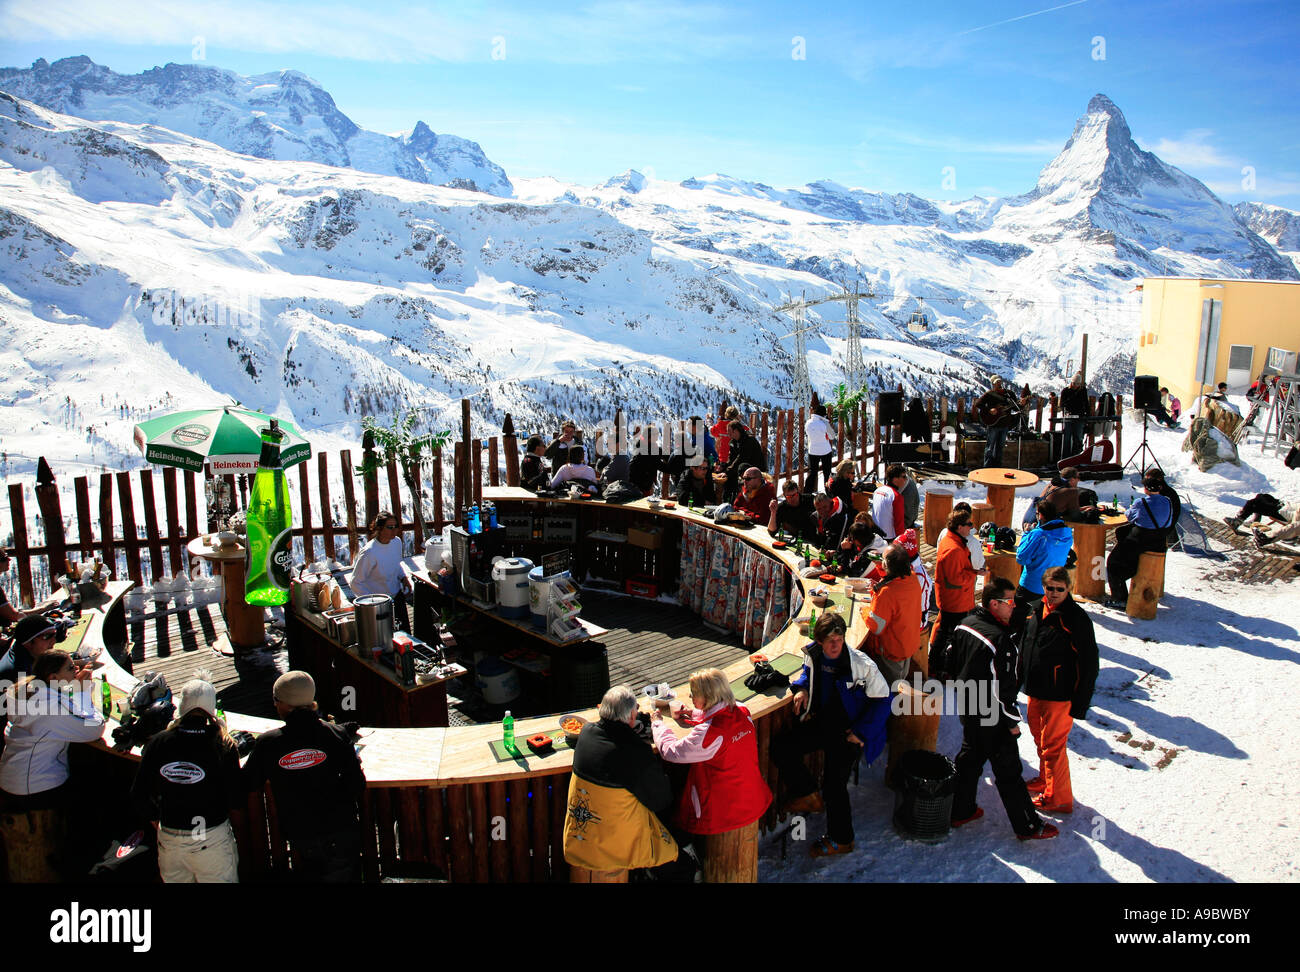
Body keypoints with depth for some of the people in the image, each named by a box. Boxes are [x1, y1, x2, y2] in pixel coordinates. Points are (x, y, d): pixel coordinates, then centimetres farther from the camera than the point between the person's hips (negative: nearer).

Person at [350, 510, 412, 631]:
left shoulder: (397, 542, -5)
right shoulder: (369, 552, -25)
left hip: (397, 595, 6)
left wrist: (403, 577, 0)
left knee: (406, 631, 10)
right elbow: (355, 583, -18)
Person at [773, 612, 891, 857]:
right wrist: (802, 688, -1)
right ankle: (810, 796, 11)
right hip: (820, 722, 6)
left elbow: (882, 700, -11)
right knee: (781, 748, -9)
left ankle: (841, 839, 15)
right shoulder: (813, 654, -5)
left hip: (848, 730, -6)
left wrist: (861, 733, -14)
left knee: (833, 783, -10)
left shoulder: (862, 664, -21)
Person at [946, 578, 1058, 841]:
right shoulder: (1000, 640, -29)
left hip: (967, 709, 8)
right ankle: (1028, 827, 20)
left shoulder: (965, 624, -3)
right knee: (1008, 770, 5)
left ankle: (960, 811, 34)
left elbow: (951, 660, 9)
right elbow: (1003, 688, -25)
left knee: (970, 757, 22)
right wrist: (1013, 721, -12)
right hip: (992, 719, -8)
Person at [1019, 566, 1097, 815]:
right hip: (1035, 692, 7)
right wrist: (1023, 679, 19)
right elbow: (1026, 647, 18)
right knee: (1040, 738, 22)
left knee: (1052, 745, 1)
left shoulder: (1077, 619, -18)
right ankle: (1045, 780, 42)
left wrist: (1080, 704, -16)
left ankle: (1058, 798, 16)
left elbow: (1090, 665, -16)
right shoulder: (1038, 611, 4)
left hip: (1059, 696, -7)